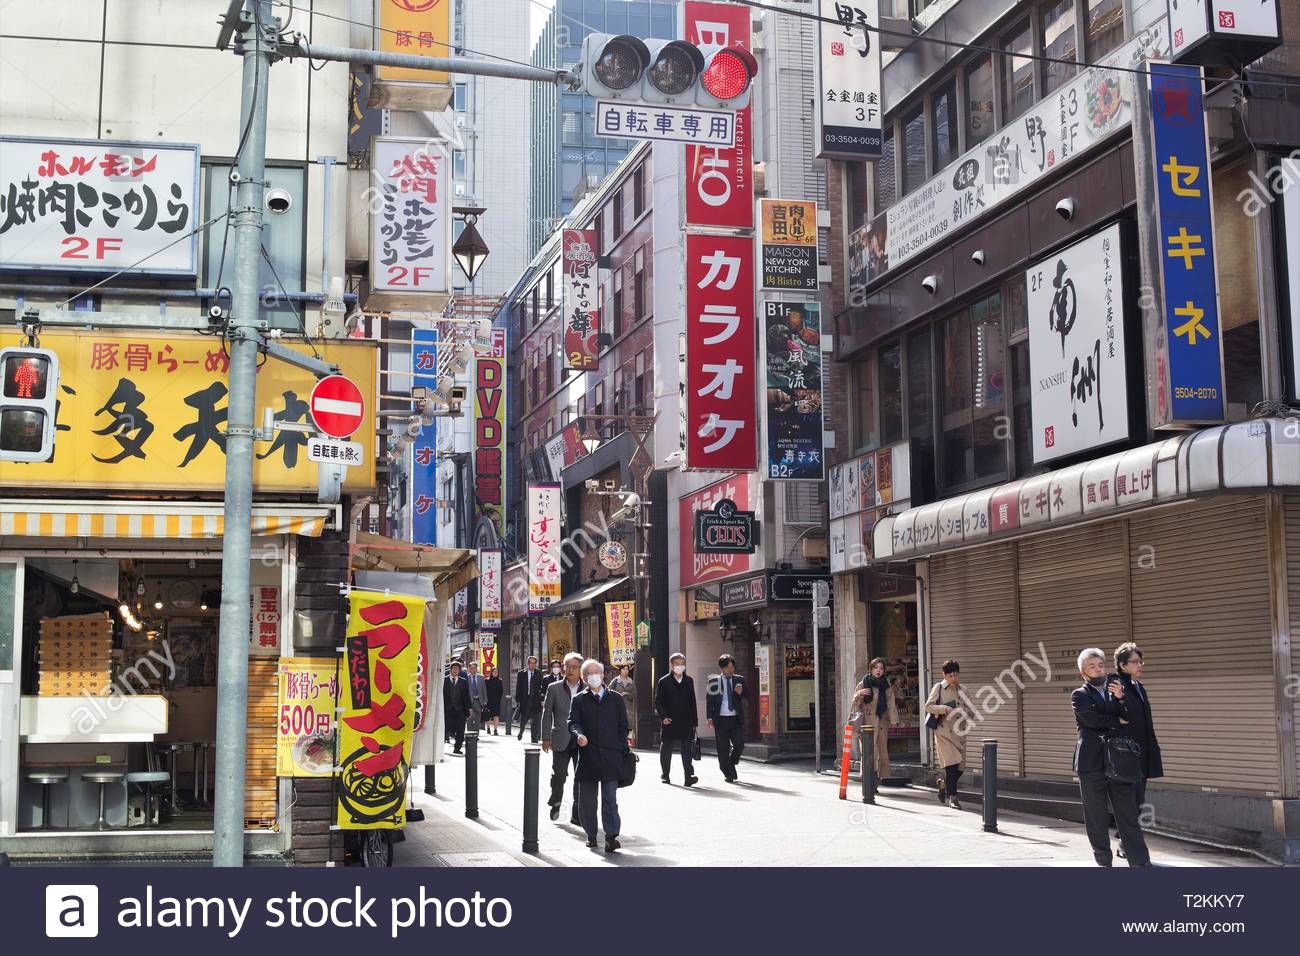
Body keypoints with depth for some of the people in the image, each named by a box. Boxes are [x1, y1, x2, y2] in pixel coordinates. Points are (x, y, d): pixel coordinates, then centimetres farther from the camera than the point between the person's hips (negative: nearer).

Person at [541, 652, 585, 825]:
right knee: (559, 774, -2)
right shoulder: (554, 688, 3)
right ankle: (555, 803, 25)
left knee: (581, 778, 2)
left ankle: (577, 814, 11)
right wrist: (546, 738, -1)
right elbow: (547, 714, 5)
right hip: (561, 741, -1)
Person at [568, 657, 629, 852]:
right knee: (586, 800, 8)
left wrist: (623, 751, 1)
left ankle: (611, 837, -10)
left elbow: (623, 727, 11)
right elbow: (573, 723, -3)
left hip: (610, 757, -1)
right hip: (587, 757, 1)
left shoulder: (616, 699, 11)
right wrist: (579, 735, -25)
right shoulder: (579, 700, 9)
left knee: (610, 798, -8)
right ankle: (591, 835, 21)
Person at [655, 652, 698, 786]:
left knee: (687, 749, -7)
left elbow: (692, 702, 13)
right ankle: (665, 774, 24)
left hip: (686, 722, 2)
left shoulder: (689, 681, 11)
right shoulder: (663, 682, 0)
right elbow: (658, 702, -1)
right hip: (669, 722, -2)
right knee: (666, 749, 9)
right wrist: (663, 717, -13)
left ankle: (689, 775, -13)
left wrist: (694, 721, 10)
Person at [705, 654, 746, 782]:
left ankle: (732, 763, 22)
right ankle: (728, 774, 14)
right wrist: (709, 717, -4)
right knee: (723, 749, 1)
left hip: (736, 719, 2)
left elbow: (746, 697, 12)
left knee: (739, 744, -7)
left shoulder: (739, 680, 10)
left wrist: (740, 693, -11)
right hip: (721, 719, -1)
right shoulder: (714, 681, 3)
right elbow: (709, 700, 5)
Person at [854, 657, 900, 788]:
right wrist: (859, 694, -16)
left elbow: (891, 703, 9)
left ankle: (878, 778, 7)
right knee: (870, 748, -11)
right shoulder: (864, 684, 3)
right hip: (868, 721, -3)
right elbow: (855, 704, 4)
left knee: (882, 750, 0)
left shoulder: (886, 685, 11)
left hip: (882, 721, 3)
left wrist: (893, 720, 1)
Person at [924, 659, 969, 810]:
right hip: (944, 731, -5)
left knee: (960, 765, 4)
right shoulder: (939, 688, -2)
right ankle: (952, 797, -4)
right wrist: (944, 709, -20)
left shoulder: (960, 689, 13)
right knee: (951, 762, -11)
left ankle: (943, 783, 32)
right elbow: (928, 706, -6)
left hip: (959, 731, 5)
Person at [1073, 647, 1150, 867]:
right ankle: (1103, 861, 14)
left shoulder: (1115, 691, 16)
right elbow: (1091, 719, -13)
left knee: (1128, 814, -1)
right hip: (1092, 763, -3)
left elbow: (1130, 718, 3)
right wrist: (1117, 722, -3)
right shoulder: (1079, 696, 4)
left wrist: (1121, 698, -13)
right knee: (1097, 817, 4)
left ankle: (1140, 862, -3)